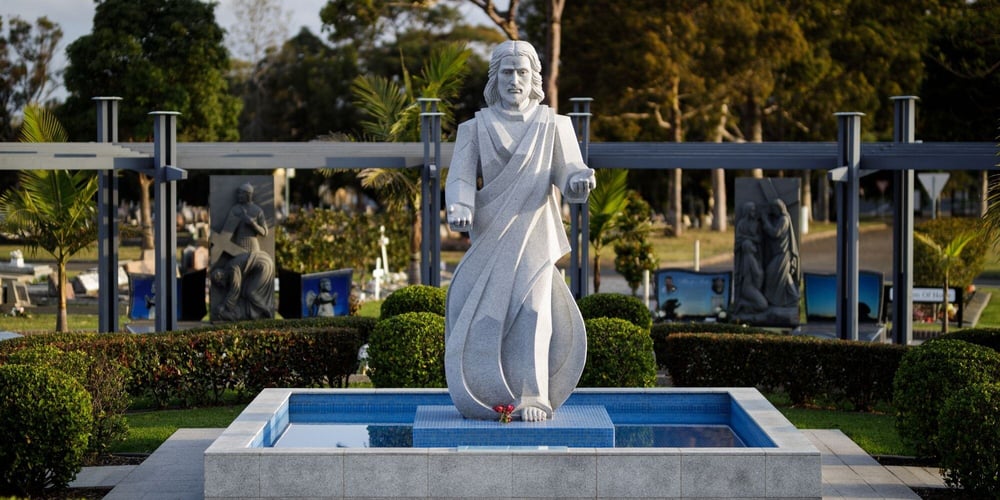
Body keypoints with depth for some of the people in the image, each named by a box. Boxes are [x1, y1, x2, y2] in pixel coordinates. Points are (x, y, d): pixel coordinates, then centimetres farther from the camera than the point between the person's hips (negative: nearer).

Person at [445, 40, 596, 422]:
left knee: (531, 310, -16)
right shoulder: (475, 128, 9)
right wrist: (459, 209, -25)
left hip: (534, 234, -1)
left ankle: (531, 399, -16)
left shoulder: (552, 126, 7)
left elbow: (569, 175, -2)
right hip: (490, 234, 1)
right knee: (483, 315, -3)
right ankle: (487, 397, 9)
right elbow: (461, 176, -3)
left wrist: (580, 181, -27)